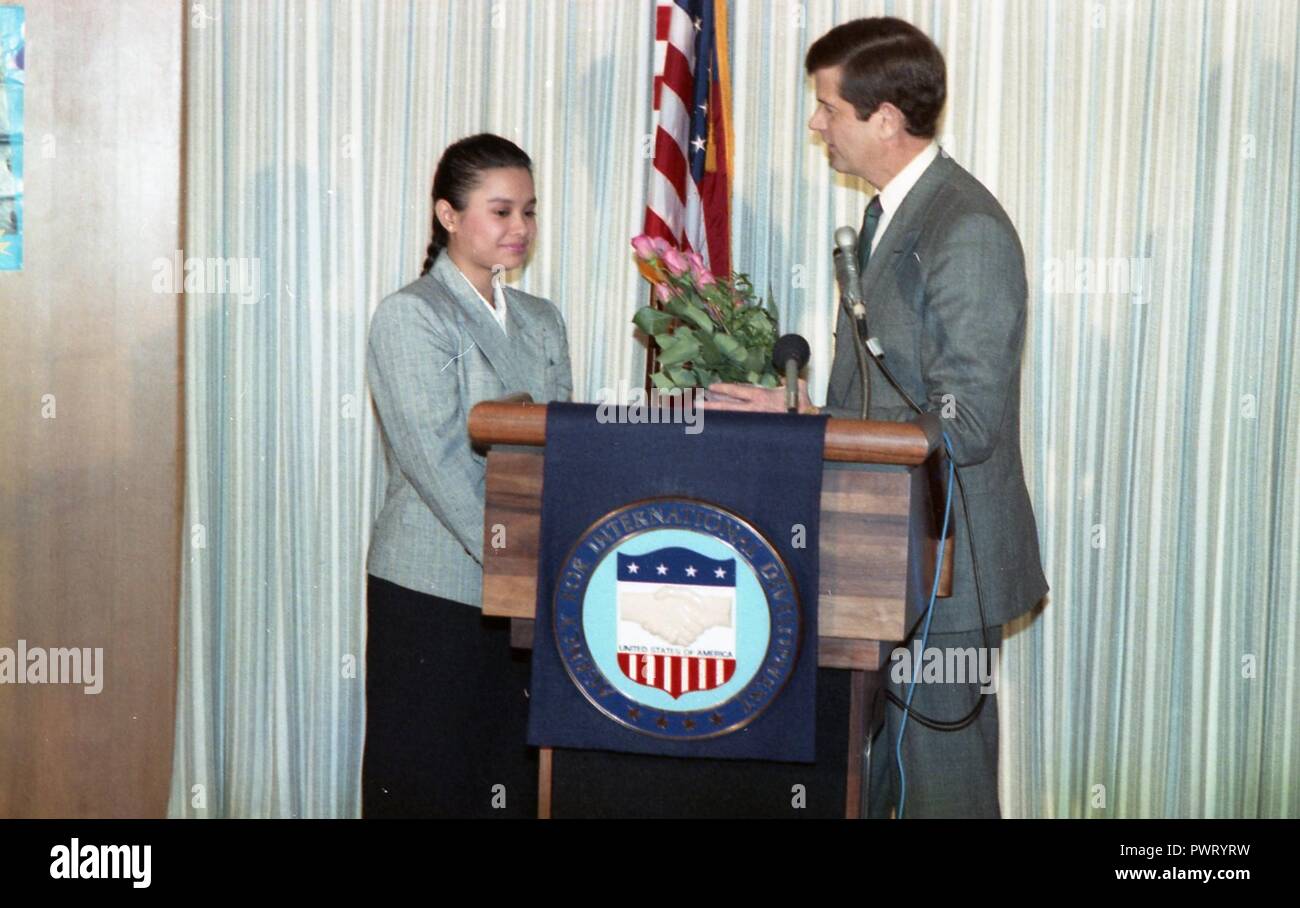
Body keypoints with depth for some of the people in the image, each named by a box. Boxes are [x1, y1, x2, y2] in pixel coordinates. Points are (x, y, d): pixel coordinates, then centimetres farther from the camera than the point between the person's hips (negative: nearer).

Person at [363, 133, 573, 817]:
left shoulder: (542, 321, 14)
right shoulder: (411, 314, -6)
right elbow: (434, 457, -15)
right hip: (433, 590, -6)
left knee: (512, 782, 9)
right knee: (425, 781, 3)